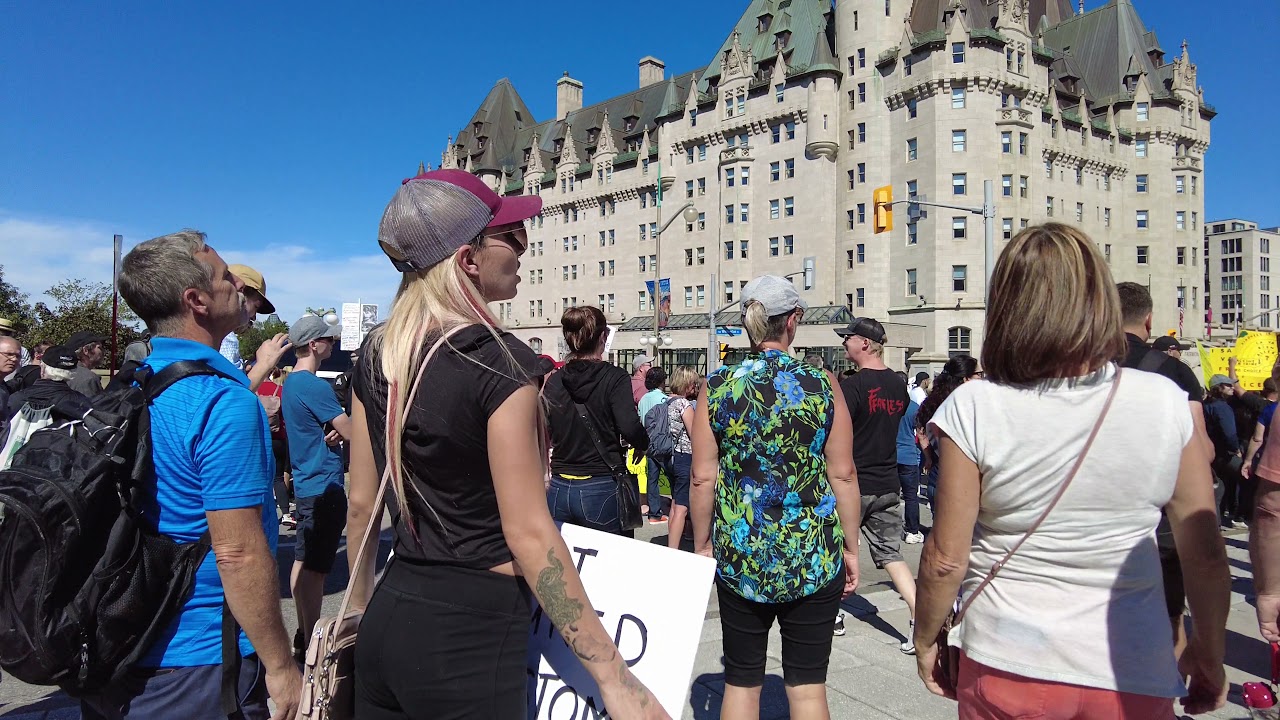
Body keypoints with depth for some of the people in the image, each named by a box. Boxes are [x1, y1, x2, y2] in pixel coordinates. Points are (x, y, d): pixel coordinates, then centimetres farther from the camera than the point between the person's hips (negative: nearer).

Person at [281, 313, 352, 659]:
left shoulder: (291, 382, 13)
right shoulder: (314, 386, -18)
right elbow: (352, 432, -20)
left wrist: (330, 433, -1)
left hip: (306, 484, 10)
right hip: (324, 486, -10)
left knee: (304, 562, 16)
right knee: (313, 566, -4)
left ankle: (304, 636, 26)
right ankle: (310, 643, 4)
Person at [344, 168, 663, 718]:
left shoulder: (376, 355, 1)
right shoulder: (499, 362, -19)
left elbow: (360, 501, 8)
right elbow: (528, 534, -21)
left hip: (388, 618, 7)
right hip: (470, 634, -6)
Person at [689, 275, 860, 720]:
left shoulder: (716, 387, -5)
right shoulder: (821, 384, -6)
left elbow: (702, 478, -4)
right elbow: (843, 475, -4)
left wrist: (703, 544, 8)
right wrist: (850, 546, 7)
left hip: (739, 558, 1)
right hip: (814, 561, 0)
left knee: (741, 681, 14)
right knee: (807, 684, 11)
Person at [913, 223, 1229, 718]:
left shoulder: (974, 408, -16)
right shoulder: (1166, 403, -9)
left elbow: (945, 558, -12)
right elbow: (1206, 555, -1)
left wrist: (925, 642, 5)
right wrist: (1210, 657, 15)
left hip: (1007, 666, -1)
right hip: (1133, 675, 2)